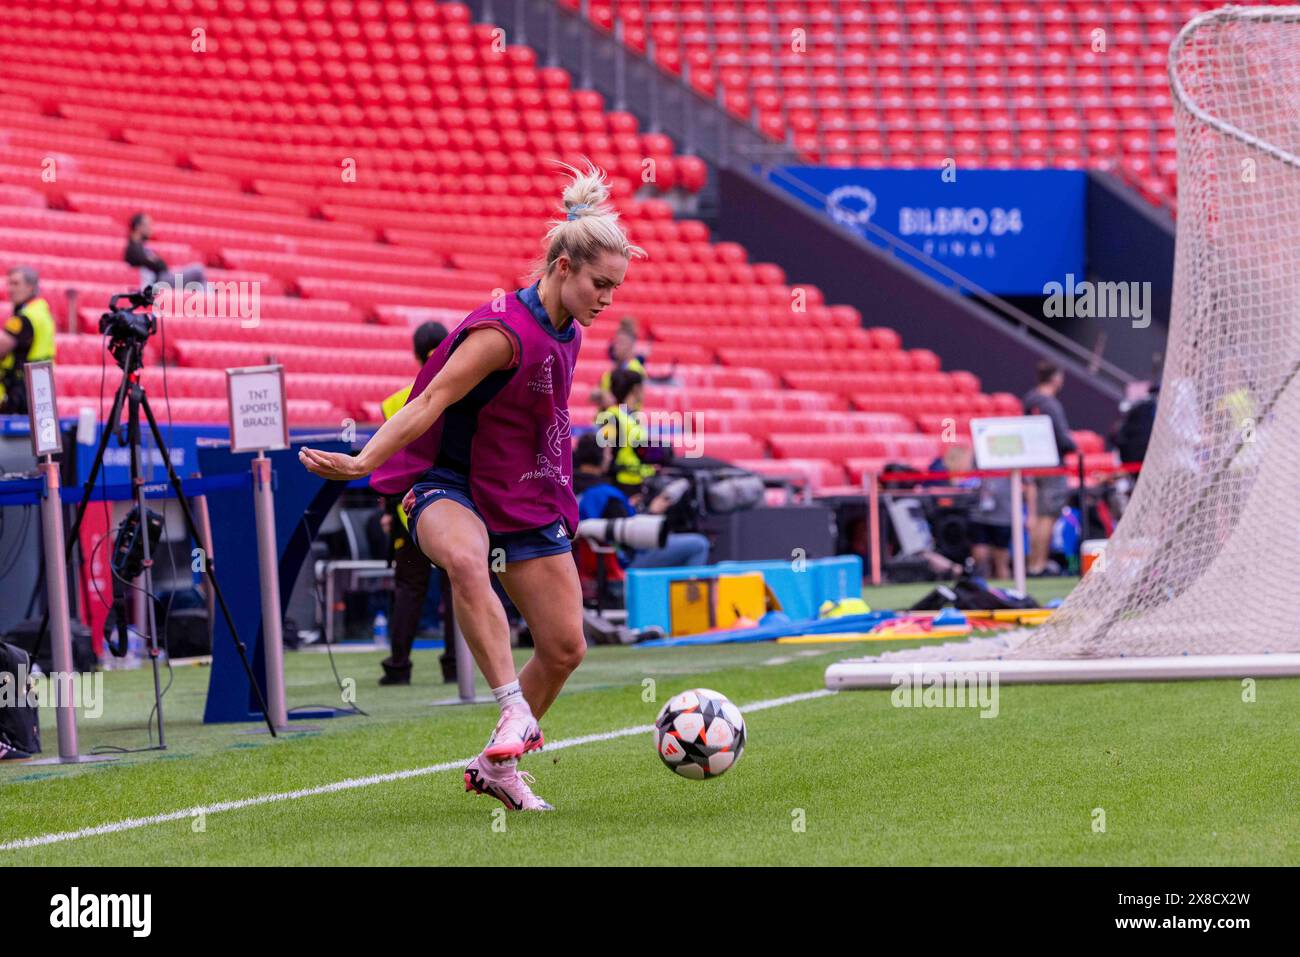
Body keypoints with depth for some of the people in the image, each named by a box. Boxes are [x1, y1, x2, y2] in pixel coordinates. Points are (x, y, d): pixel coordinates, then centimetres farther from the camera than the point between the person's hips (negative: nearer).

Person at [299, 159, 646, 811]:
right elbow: (431, 401, -26)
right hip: (452, 488, -8)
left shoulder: (566, 330, 4)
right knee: (465, 559, -43)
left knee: (565, 646, 4)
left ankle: (496, 766, 22)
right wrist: (362, 462, -36)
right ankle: (513, 708, -44)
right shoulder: (505, 331, -22)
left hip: (529, 501, 8)